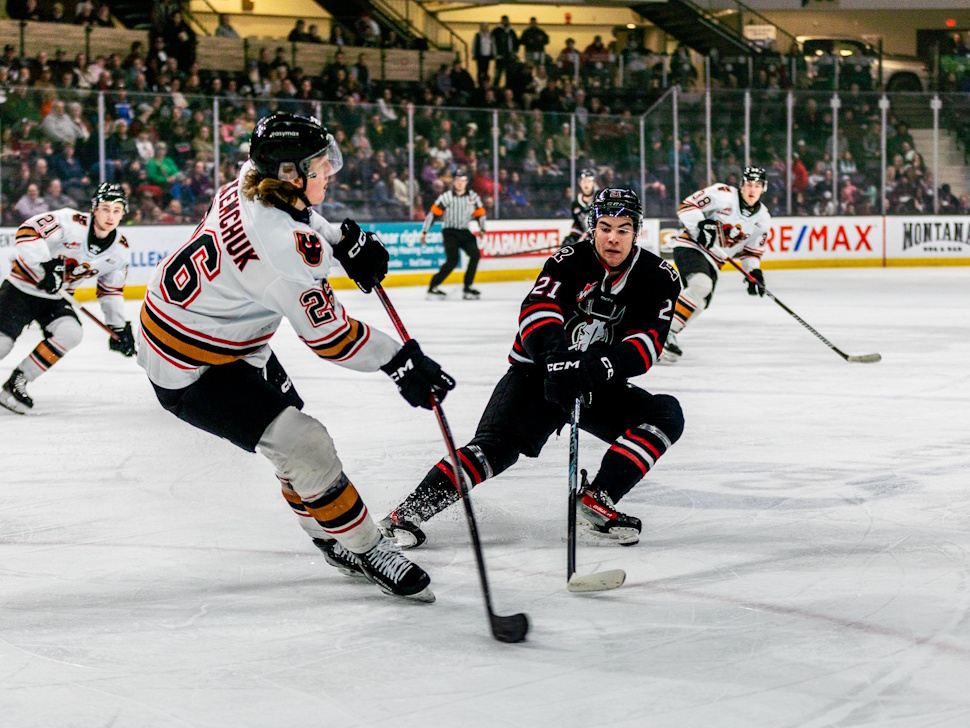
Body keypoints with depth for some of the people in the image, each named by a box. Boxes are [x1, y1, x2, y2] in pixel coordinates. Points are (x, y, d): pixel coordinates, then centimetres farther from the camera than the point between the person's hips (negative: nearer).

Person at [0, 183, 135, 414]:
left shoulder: (120, 250, -2)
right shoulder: (70, 222, -23)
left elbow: (111, 290, 10)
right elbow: (28, 231, -27)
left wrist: (119, 327, 6)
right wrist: (46, 265, -36)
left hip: (52, 299, 5)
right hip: (21, 288, -5)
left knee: (70, 334, -22)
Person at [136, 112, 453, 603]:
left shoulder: (250, 185, -7)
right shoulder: (283, 249, -34)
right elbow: (327, 336, -25)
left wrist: (345, 239, 5)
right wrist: (403, 363, -18)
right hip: (190, 369, -10)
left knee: (294, 431, 18)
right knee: (303, 446, -12)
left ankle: (331, 539, 35)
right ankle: (366, 551, 3)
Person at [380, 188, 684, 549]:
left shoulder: (659, 277, -6)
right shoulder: (570, 261, -13)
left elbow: (648, 343, -17)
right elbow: (537, 309, -30)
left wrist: (602, 365, -36)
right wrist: (556, 357, -50)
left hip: (600, 385, 4)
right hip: (540, 373, -3)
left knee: (666, 414, -18)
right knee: (496, 445, -24)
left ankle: (597, 500, -22)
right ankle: (409, 510, -27)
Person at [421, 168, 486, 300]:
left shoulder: (473, 197, 3)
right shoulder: (446, 197, -7)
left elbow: (480, 213, 13)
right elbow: (433, 213, -5)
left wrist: (482, 229, 3)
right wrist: (424, 232, -6)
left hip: (465, 232, 5)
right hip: (450, 232, -5)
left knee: (475, 255, -13)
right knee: (453, 260, -20)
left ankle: (467, 287, -3)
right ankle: (433, 287, -16)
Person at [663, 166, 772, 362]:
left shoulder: (762, 219, 4)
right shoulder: (723, 195, -14)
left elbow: (751, 250, 15)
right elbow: (687, 206, -14)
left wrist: (754, 271, -1)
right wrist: (700, 225, -28)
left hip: (713, 260, 7)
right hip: (690, 246, -7)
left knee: (700, 302, -5)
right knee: (701, 285, -30)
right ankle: (665, 332, -28)